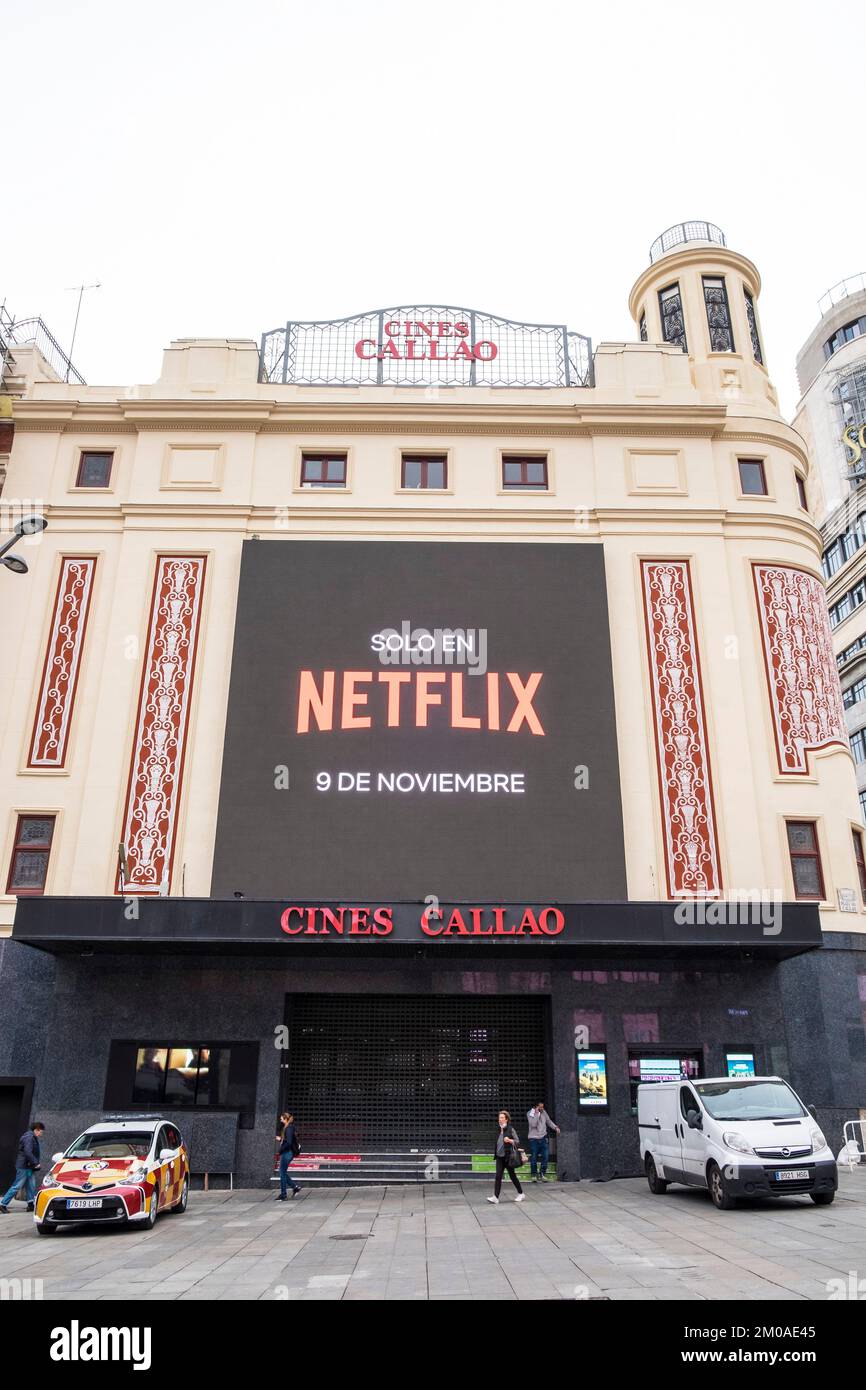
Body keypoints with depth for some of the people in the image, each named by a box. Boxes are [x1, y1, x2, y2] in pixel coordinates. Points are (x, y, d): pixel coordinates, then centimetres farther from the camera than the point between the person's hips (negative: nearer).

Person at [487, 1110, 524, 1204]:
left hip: (508, 1156, -5)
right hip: (499, 1157, 5)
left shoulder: (510, 1129, -9)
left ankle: (521, 1193, 25)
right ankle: (495, 1197, -7)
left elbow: (518, 1141, -9)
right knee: (498, 1176, -5)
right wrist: (495, 1153, 17)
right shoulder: (499, 1130, 8)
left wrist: (509, 1140, -25)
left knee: (512, 1176, 8)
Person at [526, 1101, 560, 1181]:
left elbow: (549, 1121, 16)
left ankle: (543, 1173, 13)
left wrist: (556, 1127, 2)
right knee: (534, 1158, 2)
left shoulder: (544, 1112, 4)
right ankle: (534, 1174, 16)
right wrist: (536, 1113, -23)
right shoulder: (530, 1113, -9)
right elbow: (533, 1124, -22)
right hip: (534, 1138, -4)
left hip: (543, 1138, 4)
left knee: (545, 1156, 0)